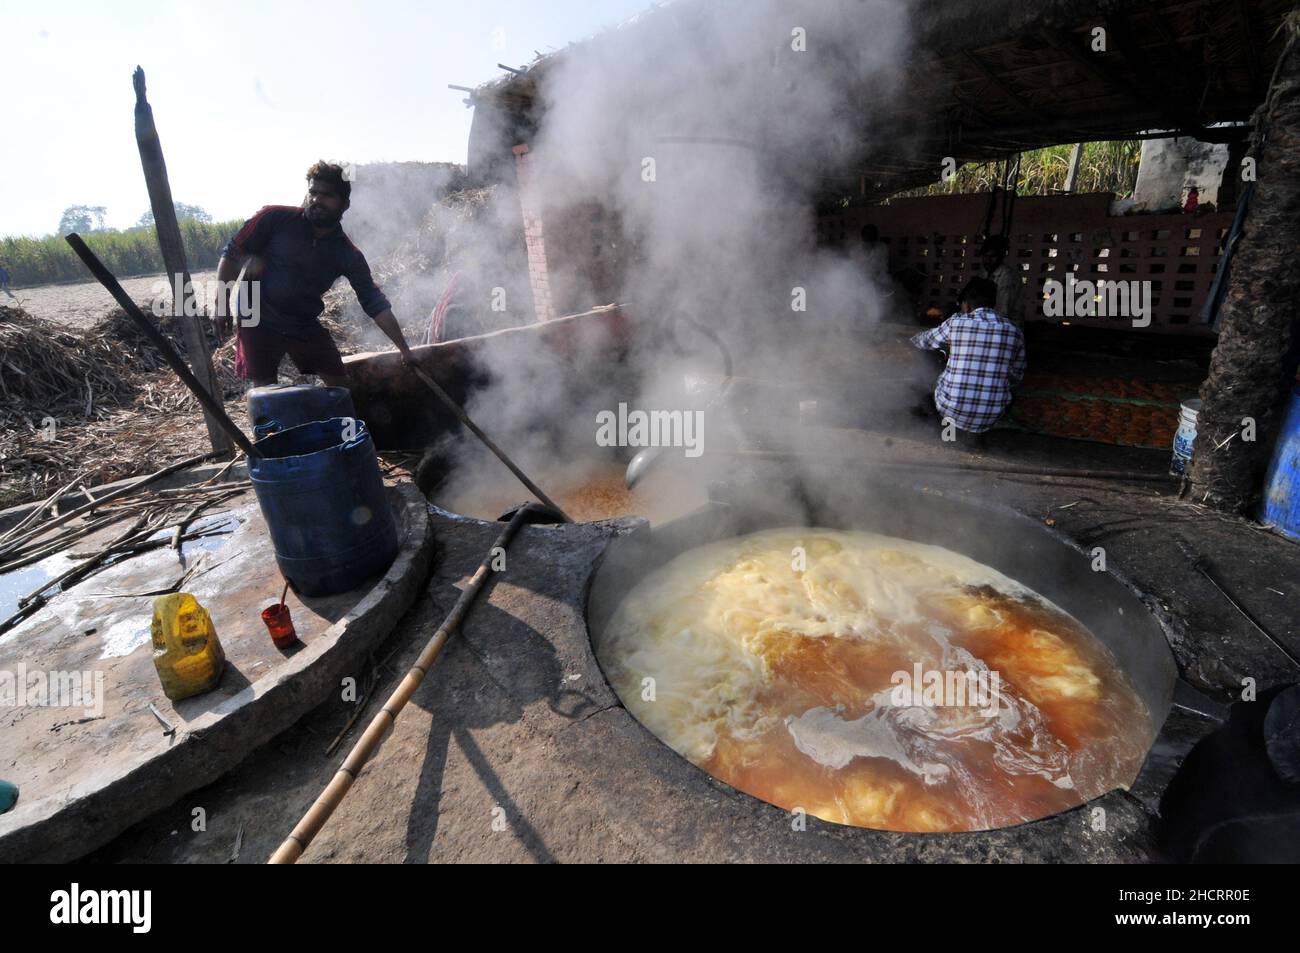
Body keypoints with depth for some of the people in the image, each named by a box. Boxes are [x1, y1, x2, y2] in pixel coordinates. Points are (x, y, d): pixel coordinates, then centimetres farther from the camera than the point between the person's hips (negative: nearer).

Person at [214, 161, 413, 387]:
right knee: (264, 390, -2)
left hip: (305, 326, 2)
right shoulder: (275, 219, -11)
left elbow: (376, 304, -7)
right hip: (259, 322, -2)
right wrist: (223, 303, -8)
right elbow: (231, 253, -4)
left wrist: (404, 349, -10)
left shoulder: (348, 256, -6)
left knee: (340, 385, 2)